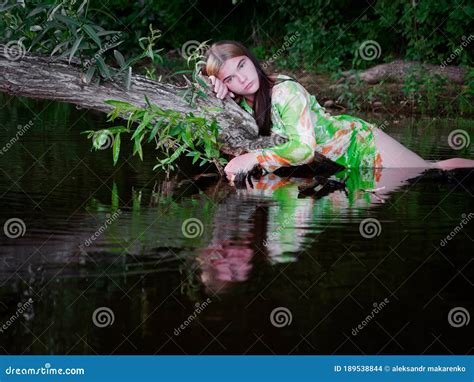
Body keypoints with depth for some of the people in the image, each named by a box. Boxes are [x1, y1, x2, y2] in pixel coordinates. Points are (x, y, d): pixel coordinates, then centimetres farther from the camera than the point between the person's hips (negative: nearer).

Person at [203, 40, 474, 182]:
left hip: (357, 143, -6)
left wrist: (253, 158, -44)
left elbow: (304, 149, -39)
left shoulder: (286, 92, -31)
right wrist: (222, 101, -22)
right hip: (335, 163, 6)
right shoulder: (241, 102, -8)